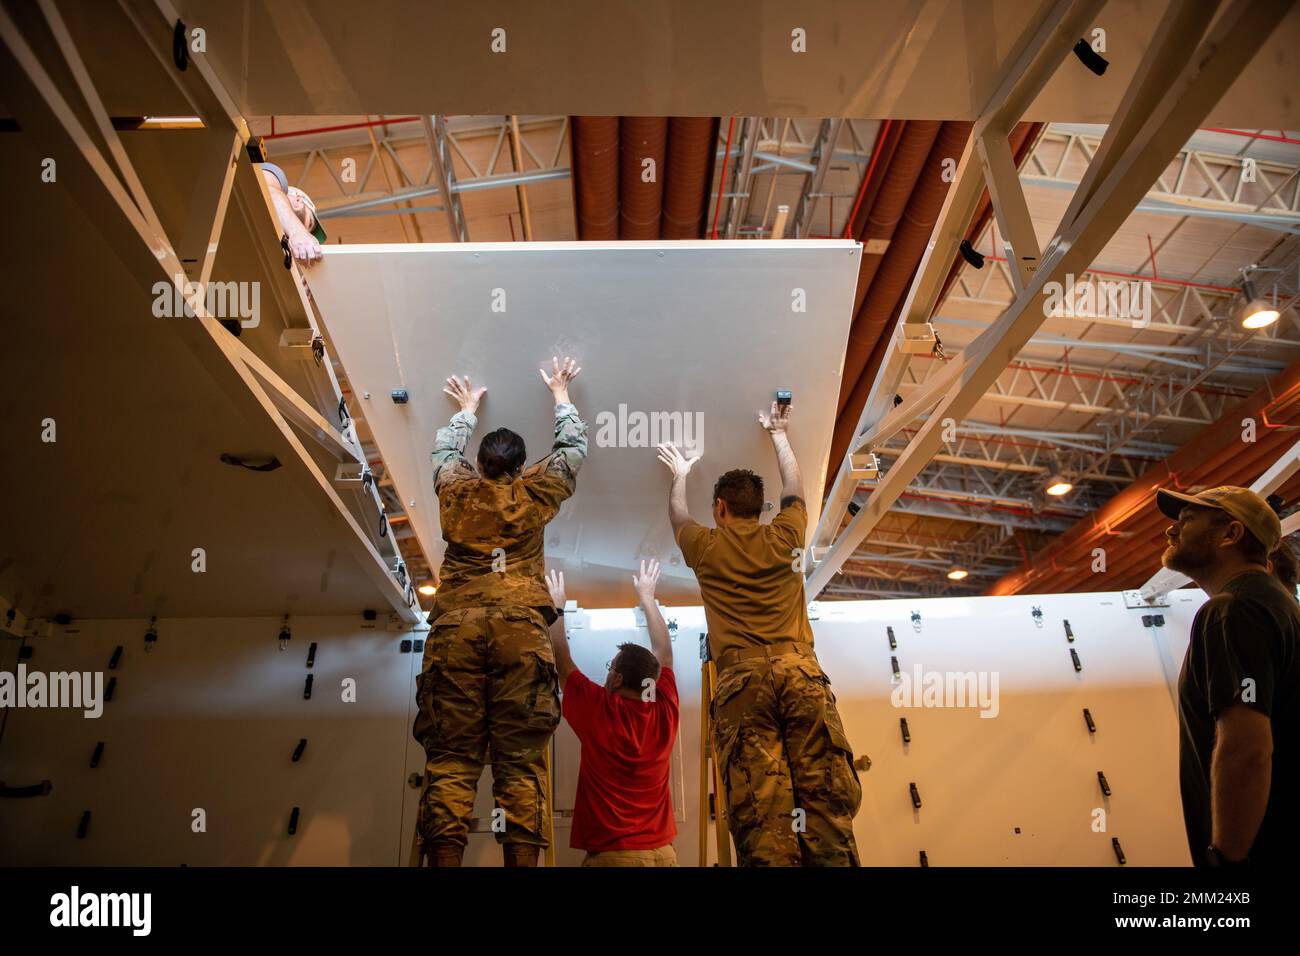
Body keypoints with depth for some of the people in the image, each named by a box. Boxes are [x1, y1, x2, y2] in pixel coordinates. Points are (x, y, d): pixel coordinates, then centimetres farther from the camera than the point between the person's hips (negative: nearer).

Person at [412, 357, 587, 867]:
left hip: (455, 628, 2)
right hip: (520, 628, -1)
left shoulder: (456, 491, 18)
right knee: (521, 759, -4)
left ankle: (444, 855, -11)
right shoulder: (535, 492, 15)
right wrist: (560, 395, 48)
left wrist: (467, 409, 58)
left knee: (451, 757, -3)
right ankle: (522, 855, -11)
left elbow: (445, 449, 41)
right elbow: (573, 446, 32)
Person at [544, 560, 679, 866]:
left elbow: (561, 658, -4)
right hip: (663, 853, 5)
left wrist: (558, 604, 9)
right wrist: (647, 596, 21)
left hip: (612, 855, -4)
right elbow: (664, 652, 11)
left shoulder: (599, 712, -17)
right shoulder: (665, 711, -6)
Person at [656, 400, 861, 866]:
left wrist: (680, 474, 57)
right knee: (825, 793, -6)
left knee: (760, 803, -10)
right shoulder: (784, 536, 16)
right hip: (800, 670, 1)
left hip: (742, 677, -1)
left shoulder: (707, 546, 14)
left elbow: (677, 514, 37)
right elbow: (795, 490, 37)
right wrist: (779, 434, 53)